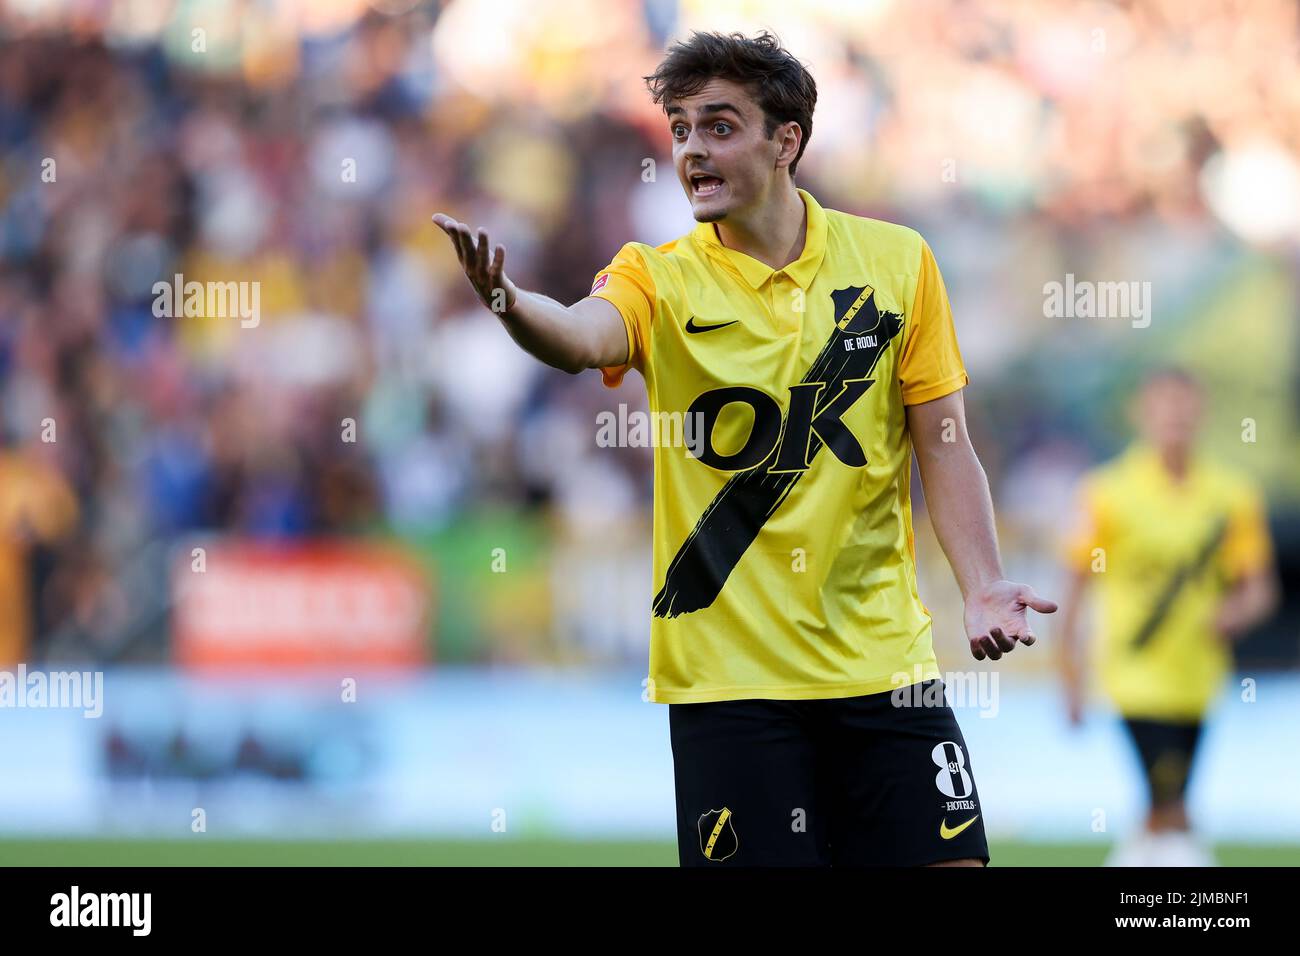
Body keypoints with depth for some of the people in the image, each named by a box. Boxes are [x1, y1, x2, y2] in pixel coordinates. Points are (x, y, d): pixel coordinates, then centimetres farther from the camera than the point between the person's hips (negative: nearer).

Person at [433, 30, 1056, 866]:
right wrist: (505, 298, -47)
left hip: (884, 662, 2)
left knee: (947, 858, -1)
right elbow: (583, 337, -24)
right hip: (727, 670, -1)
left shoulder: (896, 262, 3)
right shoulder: (662, 280, -1)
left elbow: (945, 449, 5)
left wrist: (984, 587, -10)